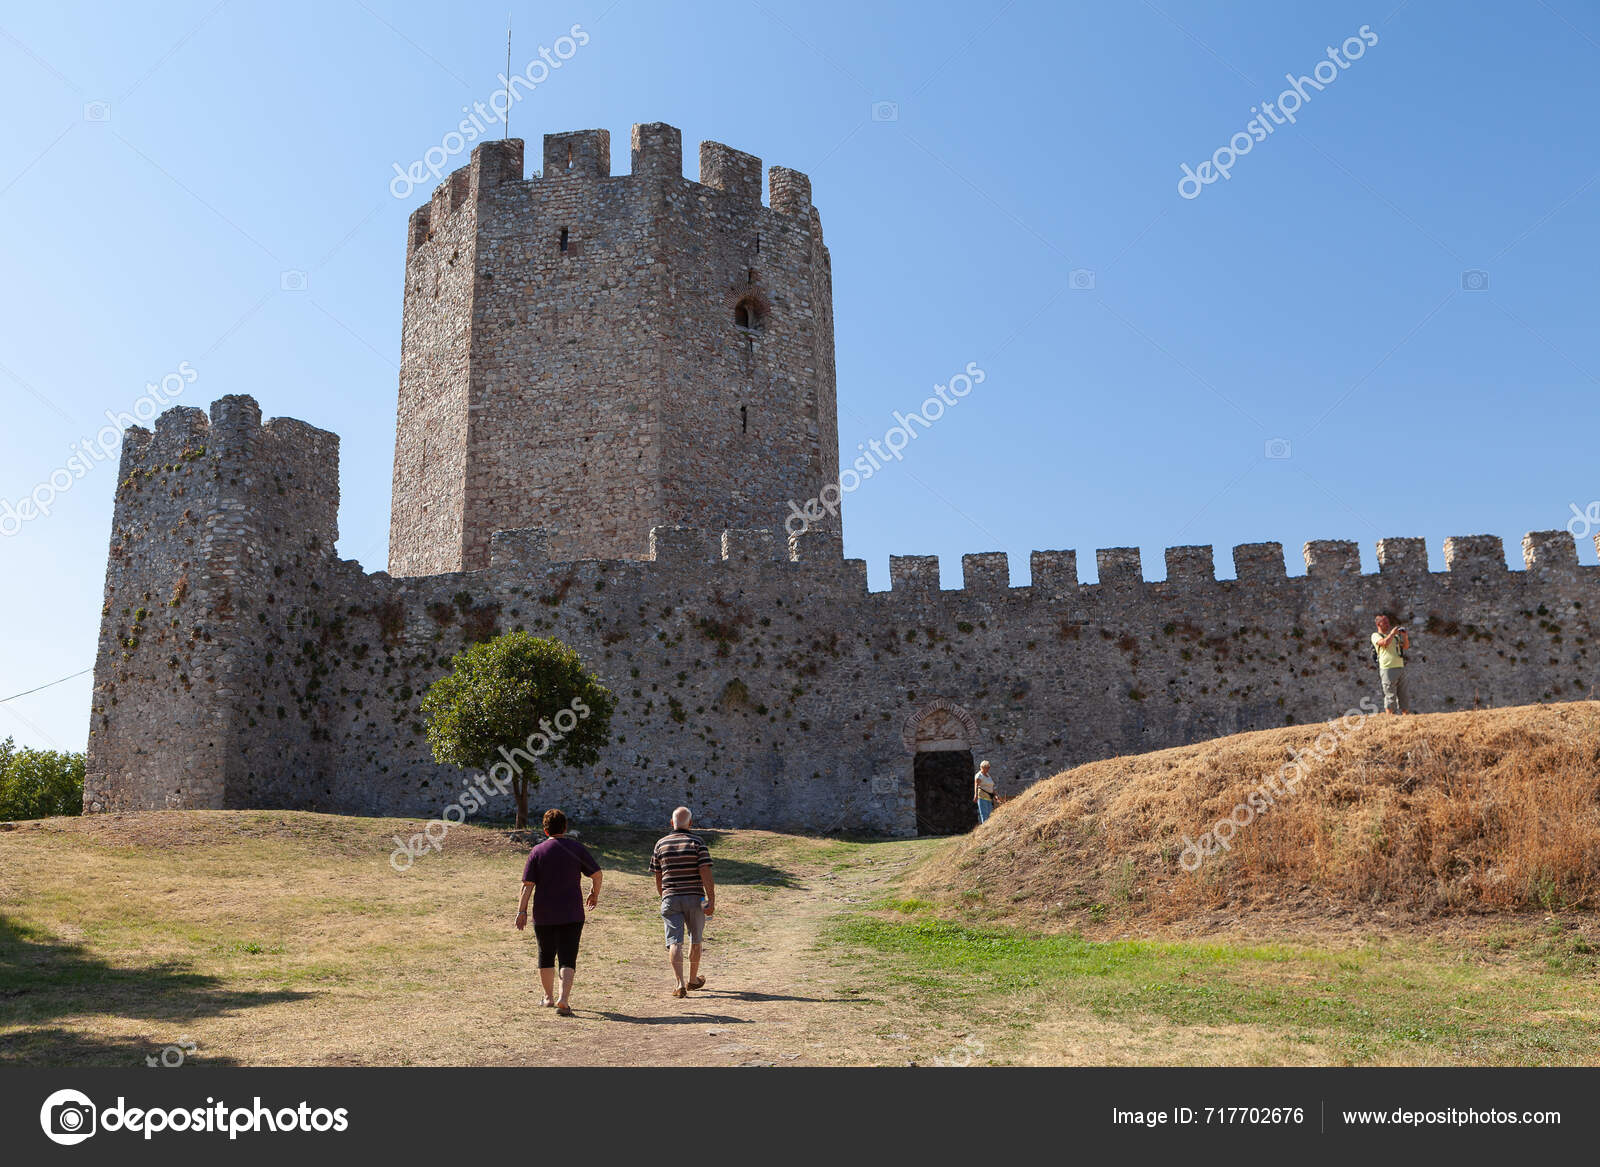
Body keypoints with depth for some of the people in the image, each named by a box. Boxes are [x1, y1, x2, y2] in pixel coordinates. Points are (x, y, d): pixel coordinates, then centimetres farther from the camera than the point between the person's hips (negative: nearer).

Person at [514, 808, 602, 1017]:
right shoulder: (576, 848, 1)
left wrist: (521, 911, -3)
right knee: (568, 958, 0)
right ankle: (563, 999, -17)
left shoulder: (537, 851, -1)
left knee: (546, 955, 18)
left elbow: (527, 884, -6)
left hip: (543, 915, 1)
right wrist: (595, 894, 17)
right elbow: (596, 874, 0)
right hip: (572, 914, -1)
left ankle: (548, 996, 30)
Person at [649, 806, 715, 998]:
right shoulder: (698, 843, -5)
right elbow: (706, 874, -12)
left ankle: (680, 984, -17)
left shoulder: (661, 843, 5)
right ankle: (693, 979, 31)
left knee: (674, 942, -3)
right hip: (694, 898, -1)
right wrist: (711, 901, -10)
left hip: (670, 899, 1)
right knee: (695, 940, 17)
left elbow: (657, 877, 12)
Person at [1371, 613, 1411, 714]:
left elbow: (1406, 646, 17)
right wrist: (1392, 633, -6)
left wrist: (1405, 636, 1)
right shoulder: (1376, 635, 1)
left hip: (1400, 668, 6)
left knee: (1403, 696, 6)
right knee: (1390, 696, -7)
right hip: (1387, 669, -6)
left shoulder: (1394, 636, 22)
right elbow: (1385, 643, -19)